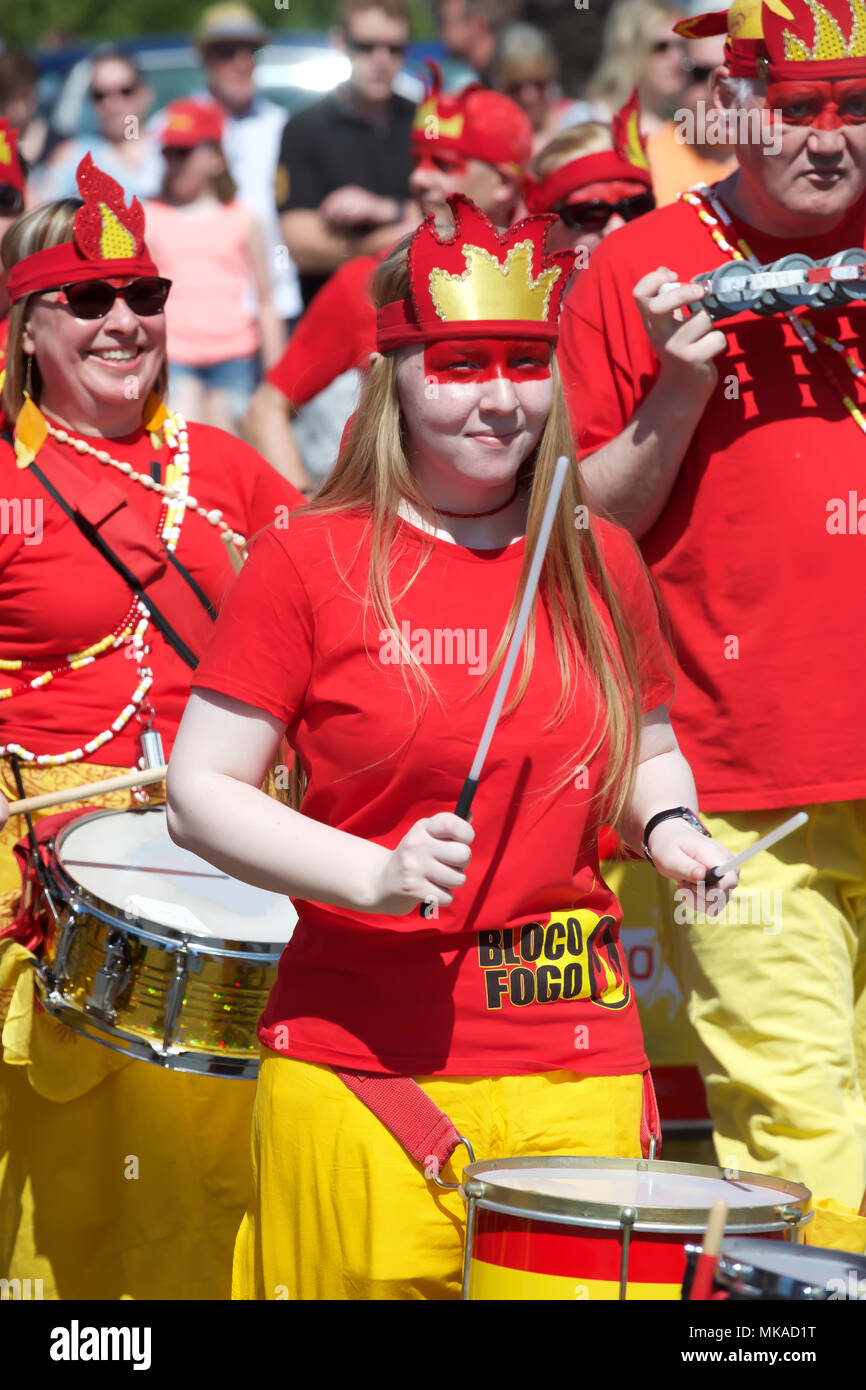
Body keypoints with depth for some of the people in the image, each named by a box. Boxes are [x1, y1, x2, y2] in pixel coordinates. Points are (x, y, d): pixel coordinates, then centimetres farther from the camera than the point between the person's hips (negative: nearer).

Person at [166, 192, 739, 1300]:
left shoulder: (600, 564, 9)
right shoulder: (311, 561, -3)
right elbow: (198, 794, -5)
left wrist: (668, 826, 3)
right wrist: (373, 876, -18)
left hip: (575, 1062, 3)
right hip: (362, 1055, -3)